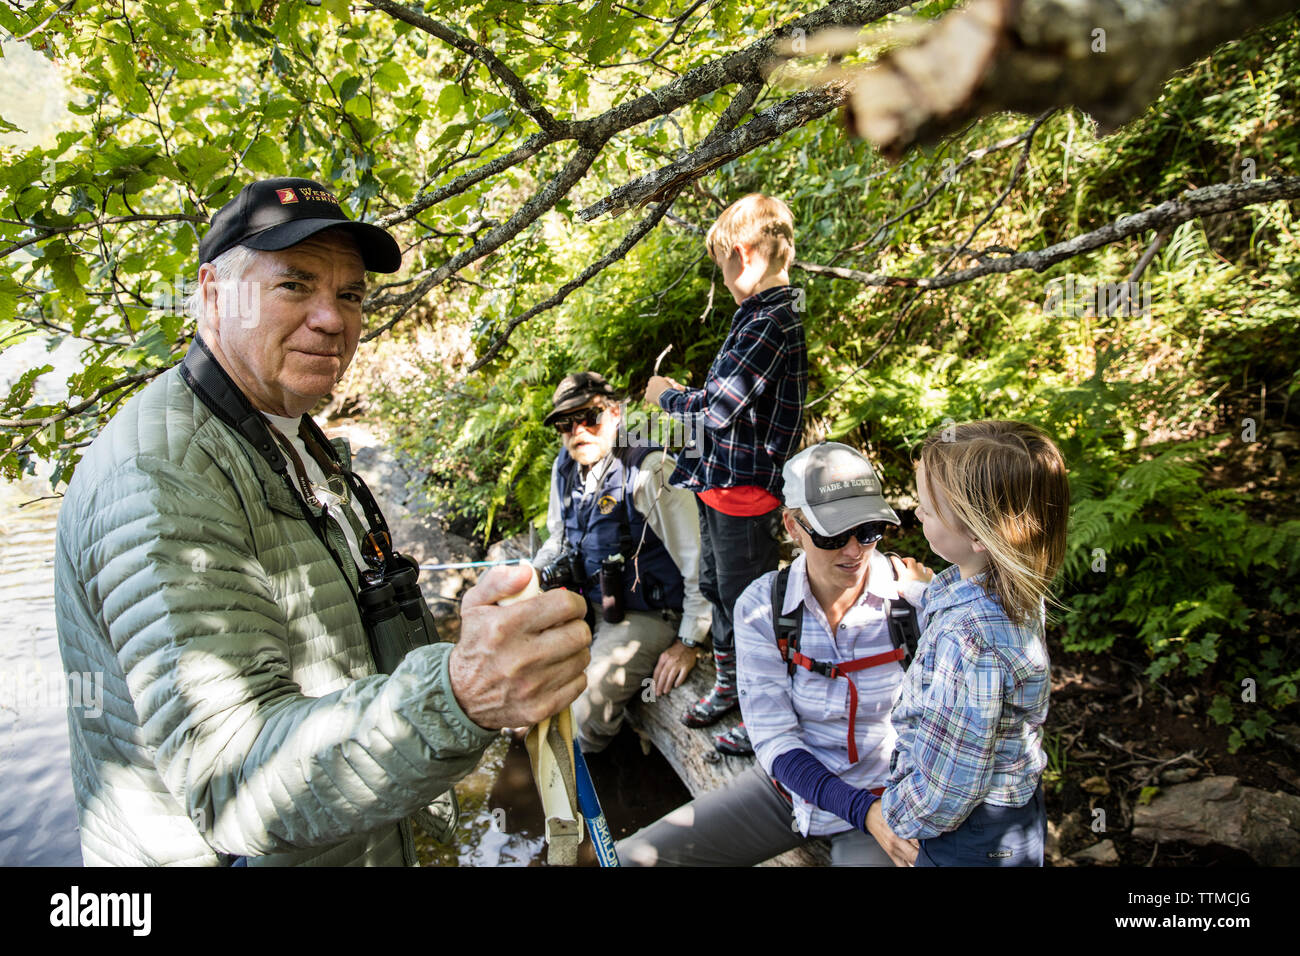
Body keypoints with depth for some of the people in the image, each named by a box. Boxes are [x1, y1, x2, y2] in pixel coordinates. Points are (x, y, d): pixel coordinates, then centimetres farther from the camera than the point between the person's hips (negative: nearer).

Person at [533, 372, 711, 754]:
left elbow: (700, 557, -22)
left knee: (585, 712, -23)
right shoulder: (565, 467, 3)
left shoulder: (650, 472, -22)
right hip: (585, 605, 8)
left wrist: (689, 642, -19)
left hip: (645, 617, -8)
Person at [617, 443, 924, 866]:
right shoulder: (761, 608, -11)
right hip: (790, 783, 2)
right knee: (632, 857, -4)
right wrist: (862, 810, -23)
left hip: (884, 796, -2)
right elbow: (774, 741, -11)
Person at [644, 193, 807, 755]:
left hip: (746, 492, -10)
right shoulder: (765, 312, 9)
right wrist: (681, 395, 11)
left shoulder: (770, 322, -23)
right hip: (723, 483, 10)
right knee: (717, 590, 23)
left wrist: (665, 396, -7)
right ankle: (728, 687, 44)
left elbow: (716, 409, -25)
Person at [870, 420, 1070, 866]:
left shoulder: (969, 641, -38)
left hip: (972, 838, -8)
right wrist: (924, 590, 17)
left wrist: (892, 815, -13)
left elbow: (948, 789, -29)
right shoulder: (1012, 585, -11)